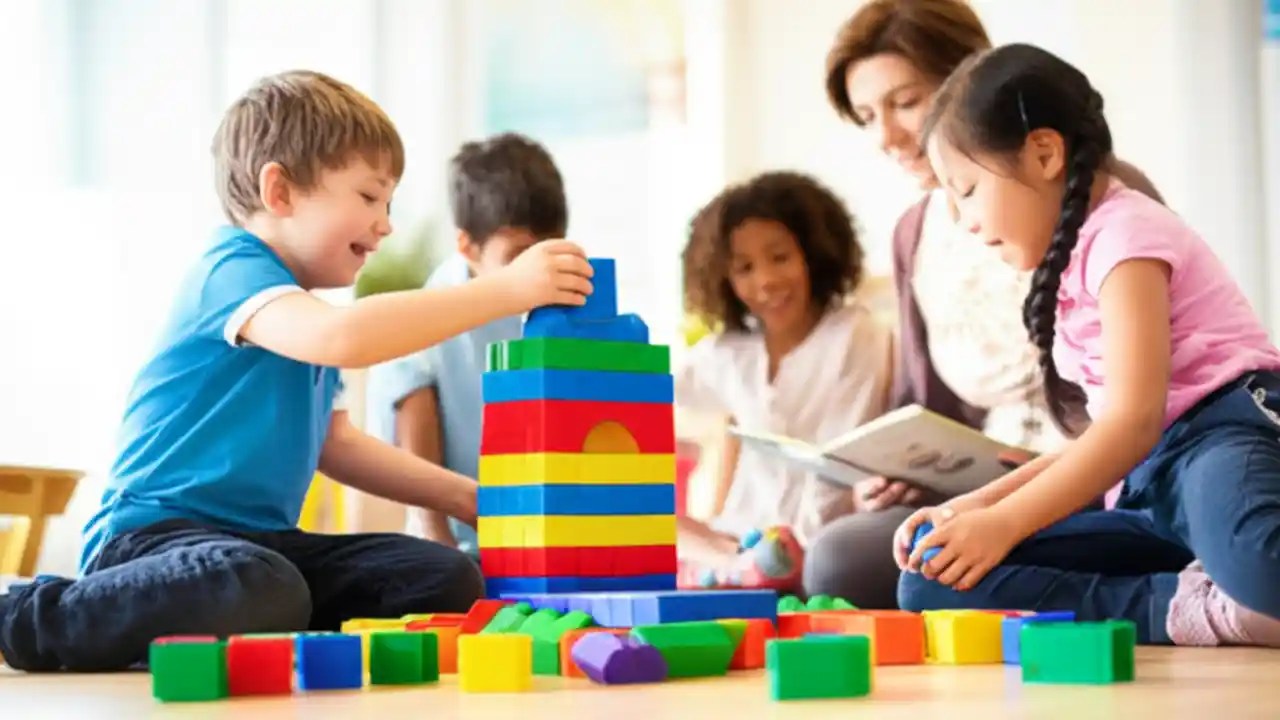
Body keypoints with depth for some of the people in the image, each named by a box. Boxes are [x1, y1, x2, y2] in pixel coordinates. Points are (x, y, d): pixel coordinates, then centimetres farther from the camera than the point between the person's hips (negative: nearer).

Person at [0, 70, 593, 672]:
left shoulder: (301, 312, 21)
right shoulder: (233, 271, -11)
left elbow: (335, 444, 28)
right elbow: (343, 338, -31)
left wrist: (461, 496, 17)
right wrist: (502, 291, -28)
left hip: (261, 539, 9)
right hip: (157, 530, -9)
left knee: (447, 579, -5)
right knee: (262, 593, -42)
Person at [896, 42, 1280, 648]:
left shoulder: (1122, 232, -4)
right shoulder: (1082, 252, 26)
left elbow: (1135, 420, -15)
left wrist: (1004, 523, -16)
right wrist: (977, 505, 13)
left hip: (1229, 438, -11)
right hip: (1156, 485, 11)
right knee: (936, 580, -12)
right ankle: (1193, 605, -22)